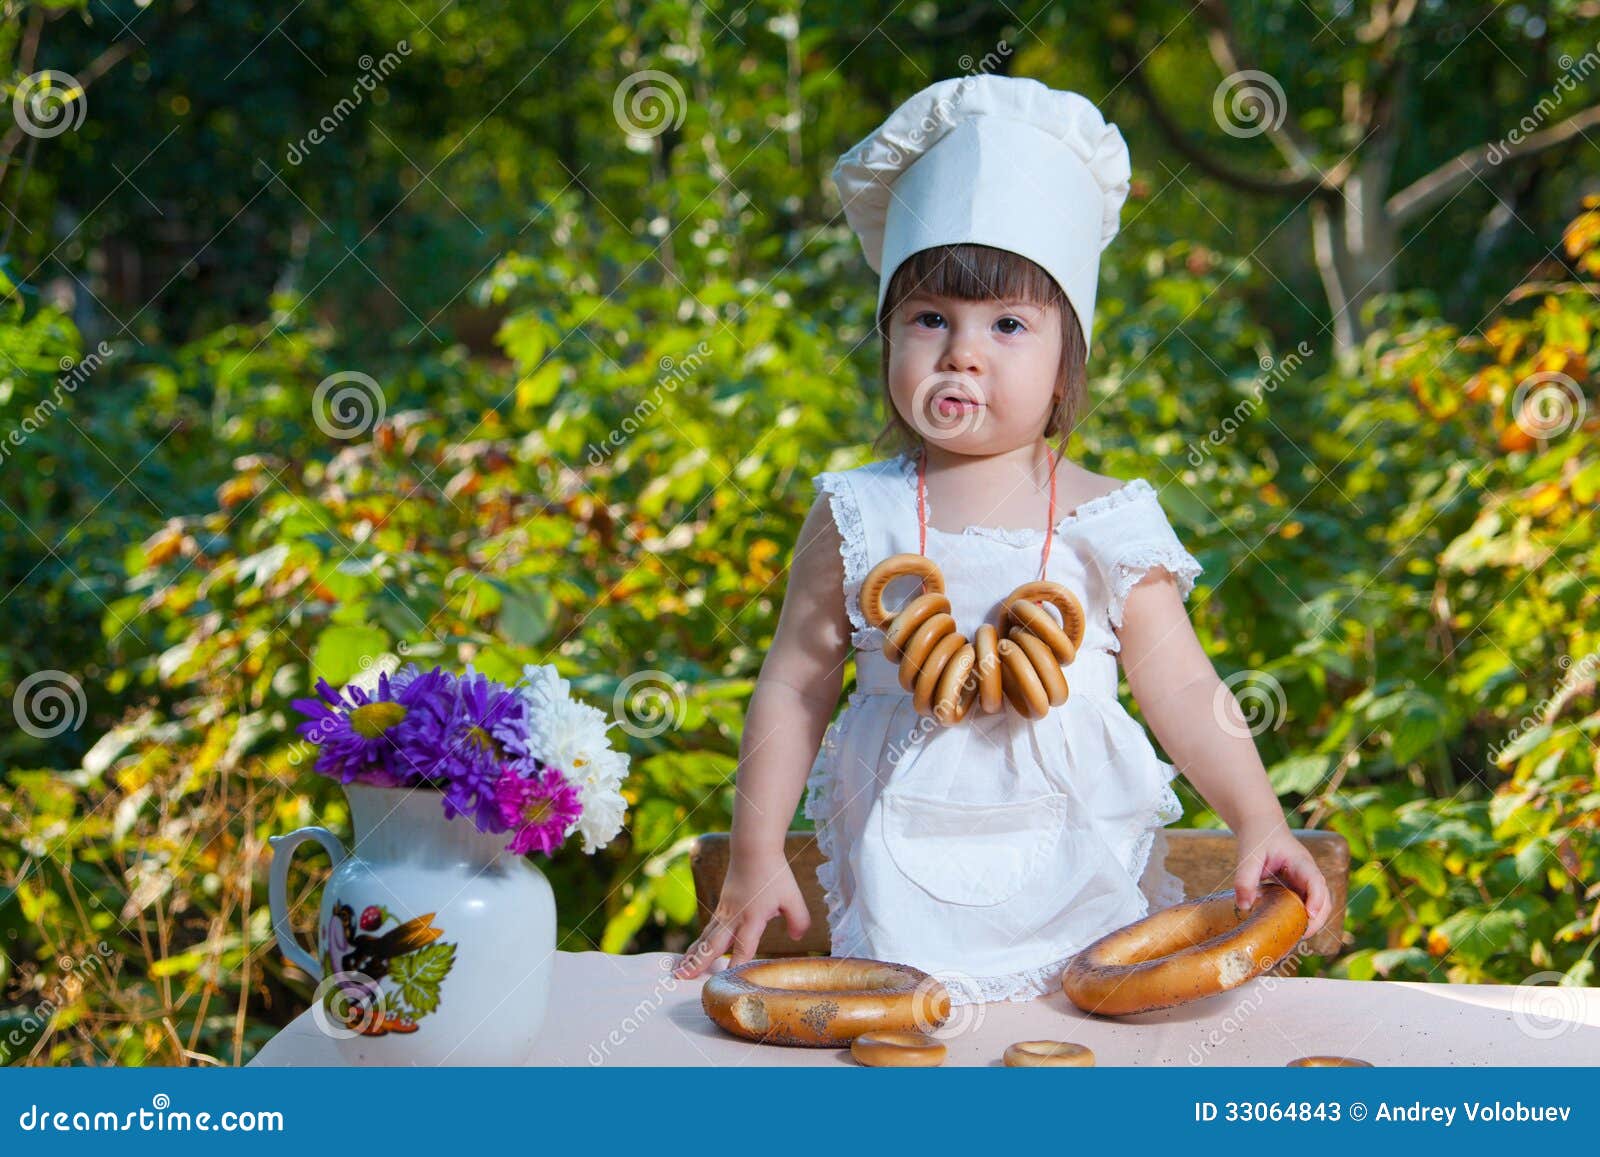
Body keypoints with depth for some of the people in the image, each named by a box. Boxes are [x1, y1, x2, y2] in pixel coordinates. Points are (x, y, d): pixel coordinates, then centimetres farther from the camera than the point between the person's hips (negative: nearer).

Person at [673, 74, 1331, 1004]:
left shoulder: (1109, 523, -1)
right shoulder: (857, 517, 0)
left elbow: (1184, 693, 0)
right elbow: (794, 689, 4)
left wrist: (1262, 827, -12)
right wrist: (755, 858, 1)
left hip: (1078, 865, 0)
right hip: (906, 874, 0)